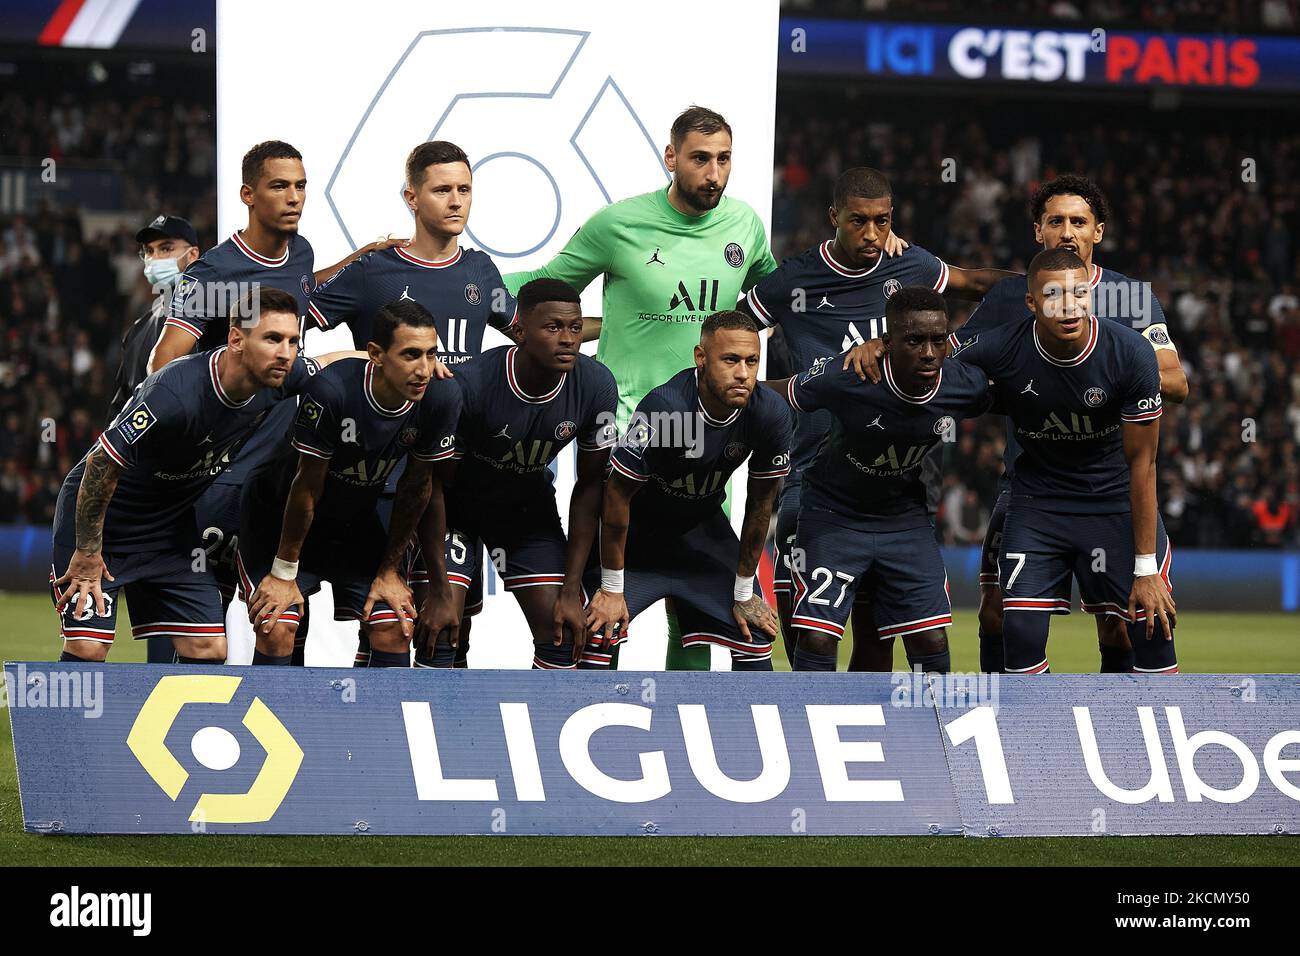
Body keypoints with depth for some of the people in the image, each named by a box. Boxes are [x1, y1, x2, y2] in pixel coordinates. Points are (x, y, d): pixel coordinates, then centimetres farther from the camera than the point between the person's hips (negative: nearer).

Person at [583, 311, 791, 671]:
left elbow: (759, 503, -6)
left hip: (702, 526, 4)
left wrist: (744, 593, 1)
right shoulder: (664, 407, -36)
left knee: (757, 636, 0)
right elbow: (618, 495, -24)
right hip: (638, 529, -4)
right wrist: (612, 588, -17)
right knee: (599, 632, -19)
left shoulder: (770, 415, -22)